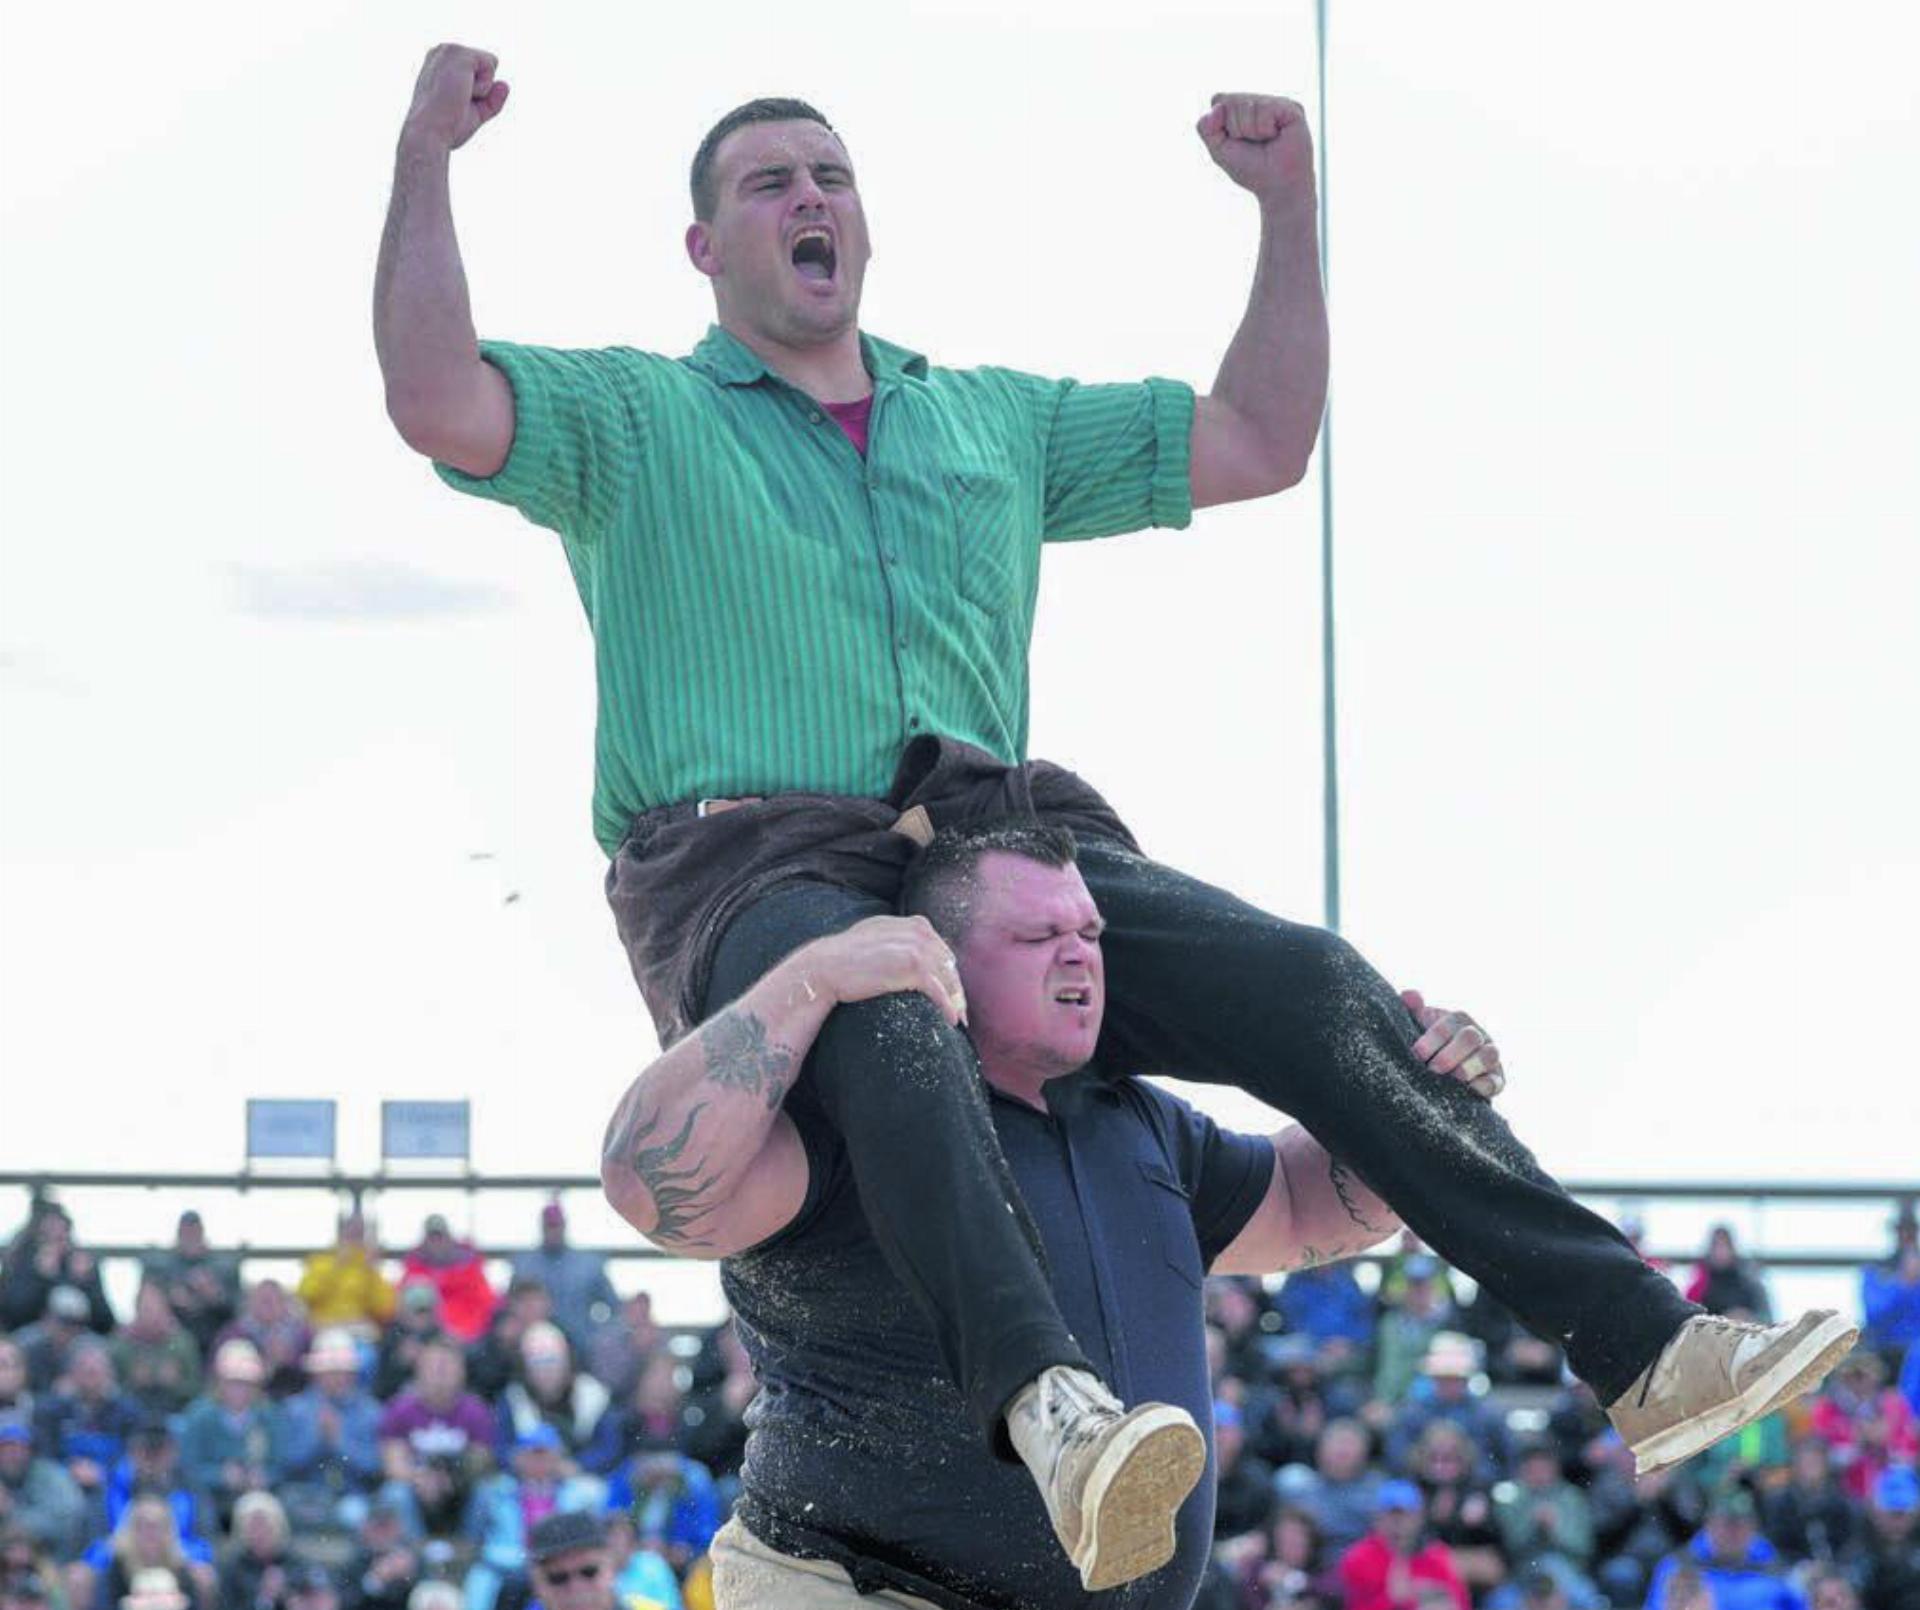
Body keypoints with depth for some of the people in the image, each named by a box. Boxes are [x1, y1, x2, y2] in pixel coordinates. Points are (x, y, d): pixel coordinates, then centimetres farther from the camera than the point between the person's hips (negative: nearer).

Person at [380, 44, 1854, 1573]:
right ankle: (1043, 1403, -63)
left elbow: (1259, 446, 24)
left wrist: (1289, 202, 18)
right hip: (756, 873, -4)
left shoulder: (995, 419, 27)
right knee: (892, 1022, -42)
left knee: (1309, 986, -18)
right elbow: (437, 403, -6)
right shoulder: (632, 420, 13)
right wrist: (424, 157, -12)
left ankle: (1638, 1341, -23)